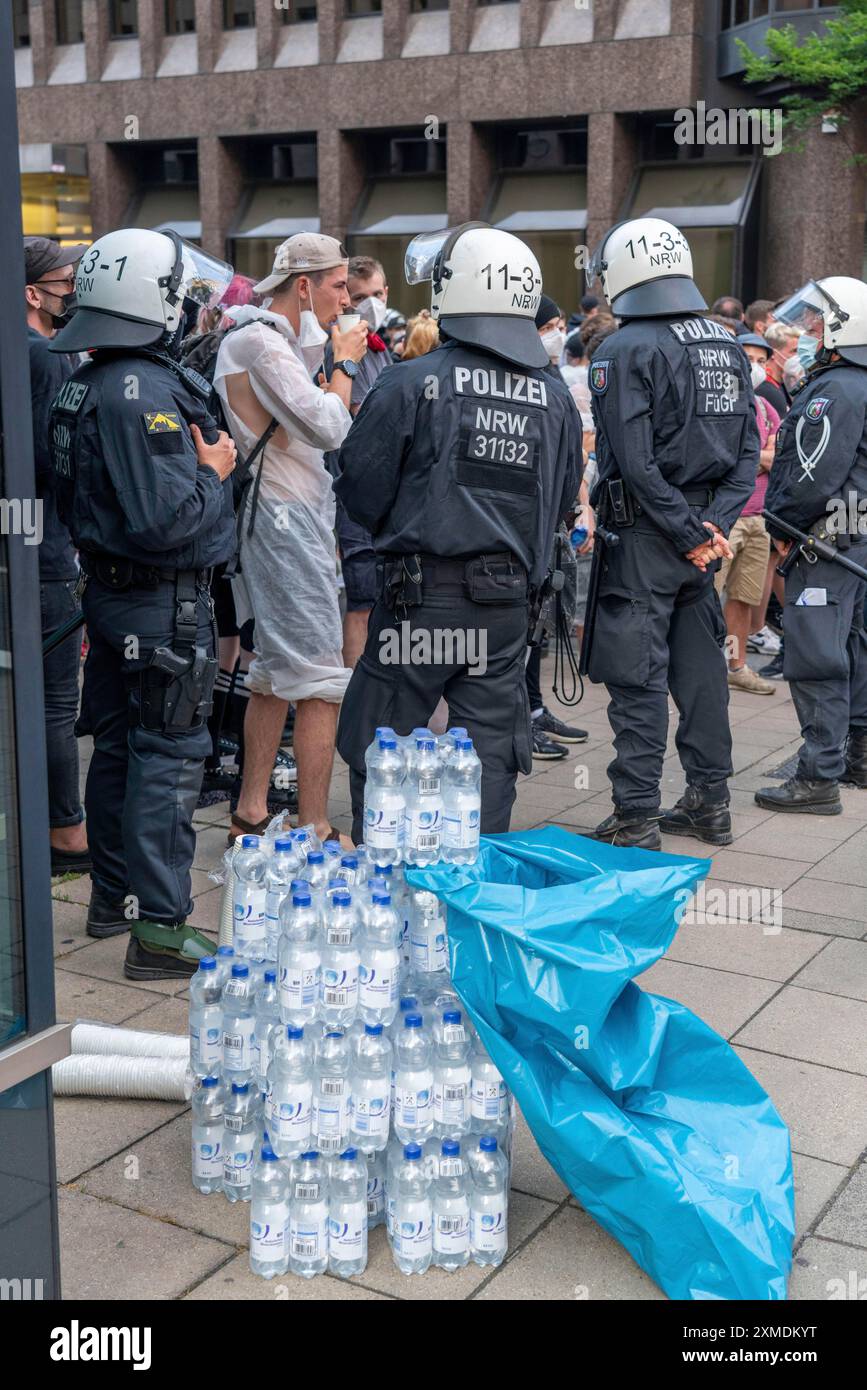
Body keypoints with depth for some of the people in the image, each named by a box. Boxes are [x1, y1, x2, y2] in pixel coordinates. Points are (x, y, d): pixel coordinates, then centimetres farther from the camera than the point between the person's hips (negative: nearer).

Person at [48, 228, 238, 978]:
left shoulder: (82, 386, 9)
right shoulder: (146, 390, -21)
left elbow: (76, 496, 15)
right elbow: (167, 518, -27)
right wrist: (214, 472, -11)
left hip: (109, 591, 10)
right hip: (165, 604, -10)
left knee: (119, 746, 17)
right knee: (168, 758, -4)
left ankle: (113, 896, 30)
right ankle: (159, 926, 2)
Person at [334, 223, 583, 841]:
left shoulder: (413, 383, -10)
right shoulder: (555, 396, 4)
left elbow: (361, 488, -5)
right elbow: (564, 496, 12)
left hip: (423, 592, -4)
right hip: (508, 598, 4)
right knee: (491, 754, 12)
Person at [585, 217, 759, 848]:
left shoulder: (625, 351, -10)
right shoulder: (728, 345, 11)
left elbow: (635, 461, -18)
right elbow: (749, 448, 6)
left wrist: (687, 533, -12)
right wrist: (714, 525, -2)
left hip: (647, 533, -7)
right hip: (702, 529, 7)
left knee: (637, 675, -3)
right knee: (700, 663, 14)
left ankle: (638, 818, 1)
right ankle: (710, 801, 22)